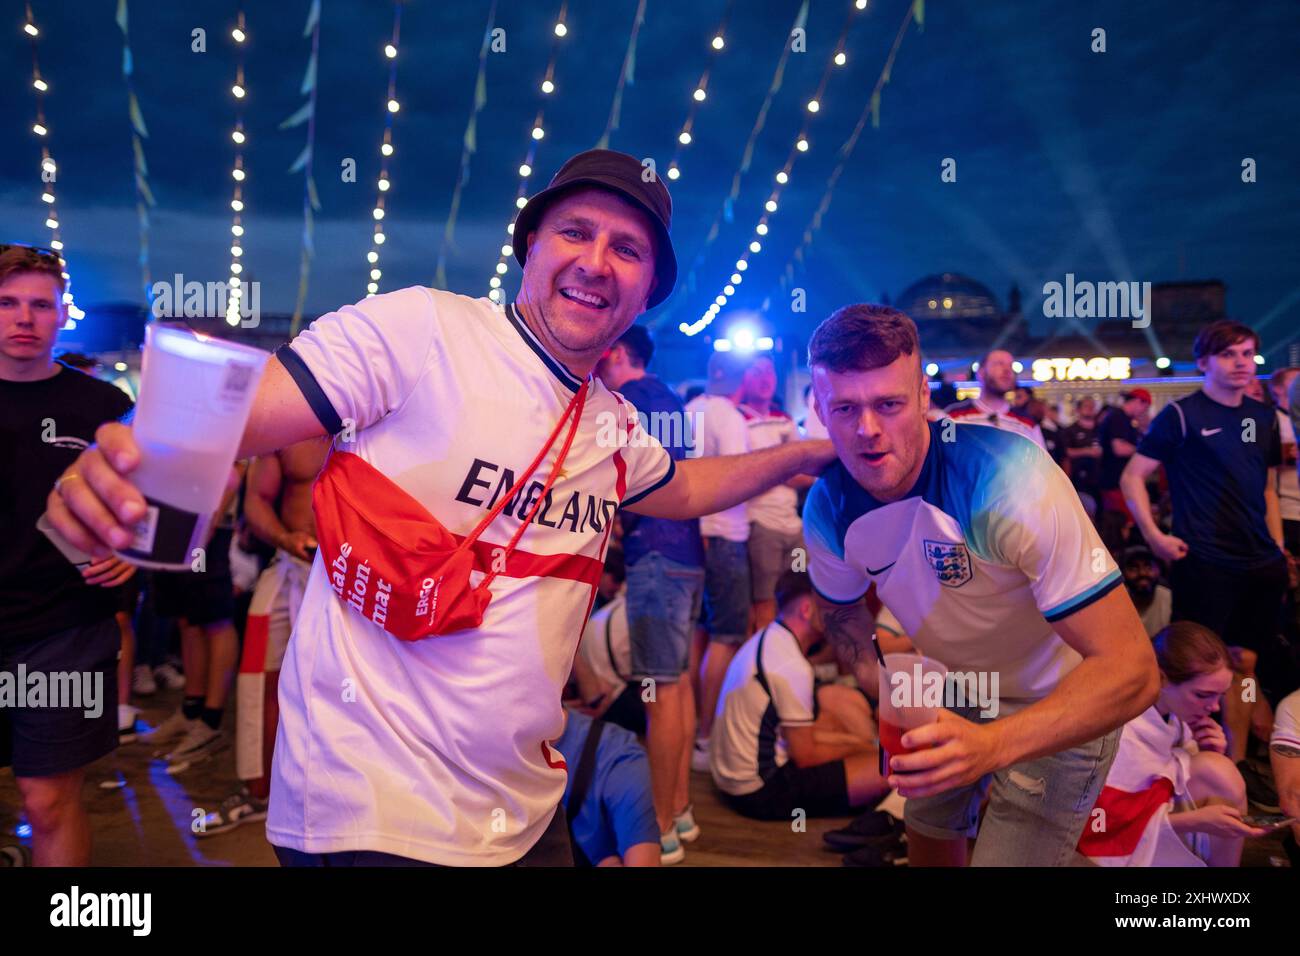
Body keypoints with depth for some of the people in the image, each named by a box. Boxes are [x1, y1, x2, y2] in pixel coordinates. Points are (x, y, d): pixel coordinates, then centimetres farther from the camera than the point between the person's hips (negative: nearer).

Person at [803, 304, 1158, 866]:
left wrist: (993, 745, -50)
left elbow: (1131, 670, -37)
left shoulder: (1010, 479, -35)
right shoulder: (827, 510, -17)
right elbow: (841, 609, 5)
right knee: (928, 838, 22)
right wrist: (876, 675, -14)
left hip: (1058, 712, -5)